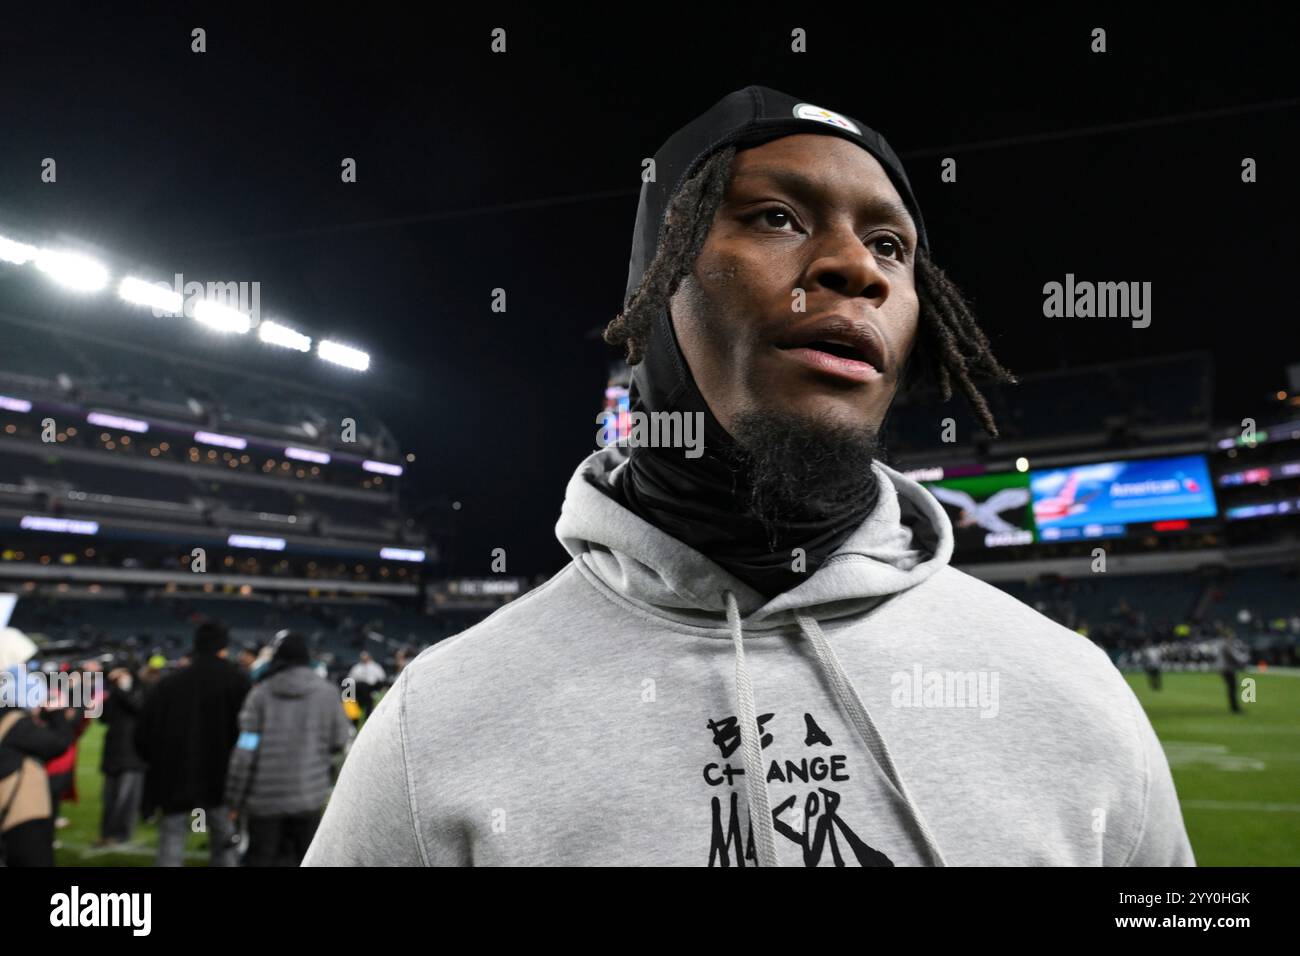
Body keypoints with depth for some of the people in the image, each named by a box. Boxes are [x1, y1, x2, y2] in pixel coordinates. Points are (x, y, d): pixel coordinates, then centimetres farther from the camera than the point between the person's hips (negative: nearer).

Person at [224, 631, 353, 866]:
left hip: (264, 796, 0)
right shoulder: (327, 693, -7)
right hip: (309, 794, 0)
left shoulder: (260, 693, -7)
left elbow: (245, 751, -7)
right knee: (305, 857, 13)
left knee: (261, 858, 13)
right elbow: (340, 741, 1)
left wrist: (235, 800, 2)